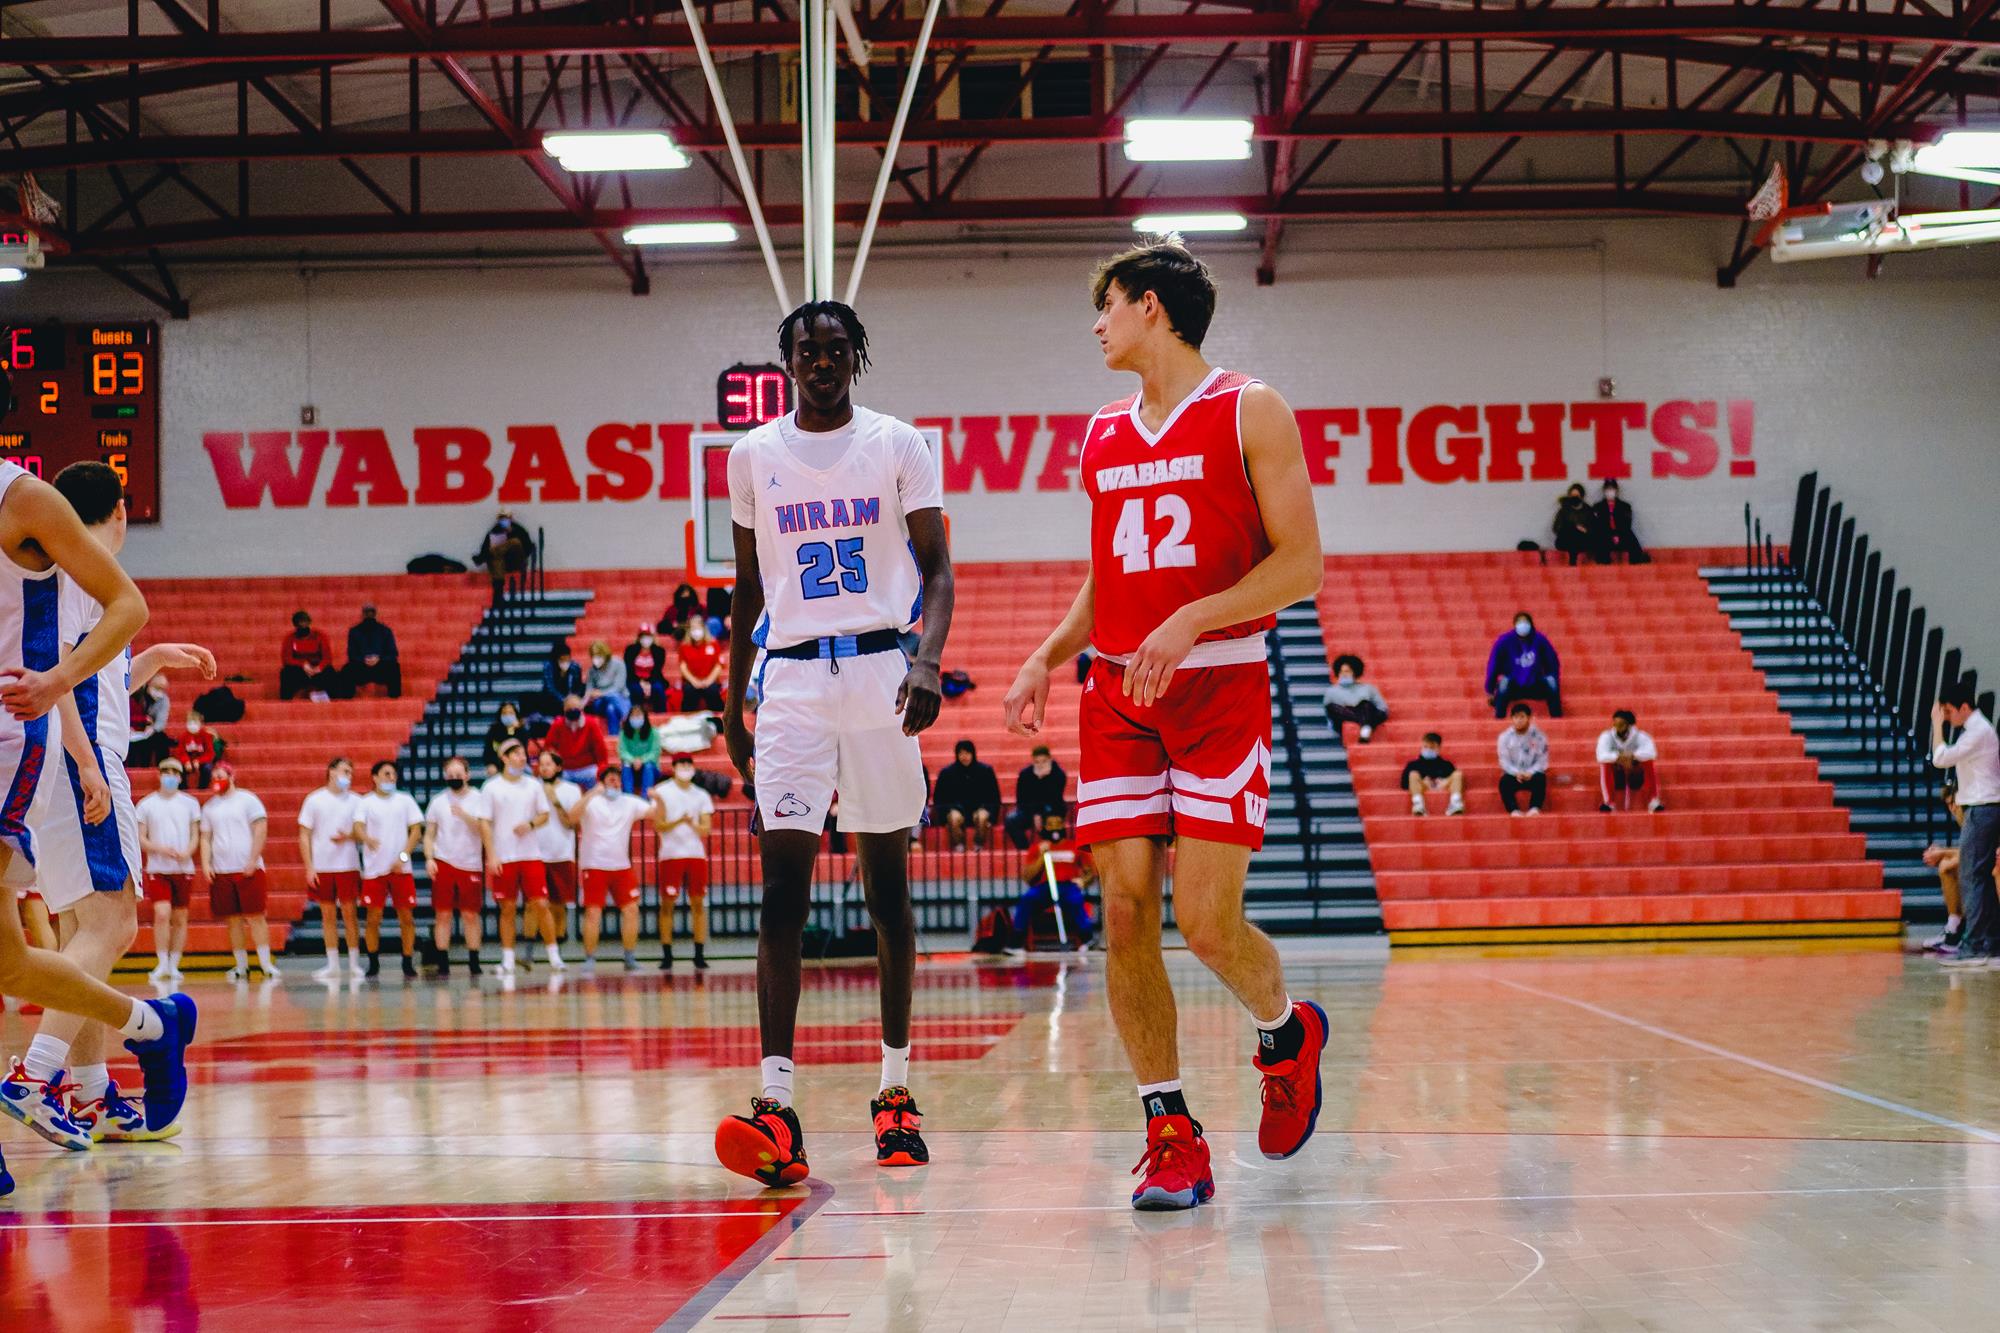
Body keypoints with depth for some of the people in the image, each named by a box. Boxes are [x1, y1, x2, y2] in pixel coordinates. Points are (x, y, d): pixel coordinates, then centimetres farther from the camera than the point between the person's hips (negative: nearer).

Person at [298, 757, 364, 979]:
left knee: (349, 914, 0)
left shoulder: (355, 801, 4)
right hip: (321, 867, 0)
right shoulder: (314, 800, 2)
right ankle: (332, 965, 12)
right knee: (328, 915, 5)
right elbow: (304, 836, 3)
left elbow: (360, 832, -1)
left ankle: (354, 963, 8)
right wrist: (309, 867, -4)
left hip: (348, 866, 0)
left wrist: (348, 836, -25)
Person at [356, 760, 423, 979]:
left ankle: (408, 962, 7)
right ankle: (373, 963, 11)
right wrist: (367, 839, -32)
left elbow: (416, 831, 6)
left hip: (401, 868, 1)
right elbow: (358, 828, -9)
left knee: (406, 917, 0)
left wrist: (403, 856, -6)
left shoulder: (405, 800, 9)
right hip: (374, 869, -1)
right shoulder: (365, 803, 5)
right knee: (373, 918, 0)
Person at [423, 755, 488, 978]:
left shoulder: (478, 798, 2)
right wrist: (429, 858, -4)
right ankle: (442, 963, 1)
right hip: (443, 862, 1)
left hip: (471, 864, -1)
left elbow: (483, 829, -8)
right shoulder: (438, 801, 8)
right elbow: (429, 834, 11)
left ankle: (474, 961, 9)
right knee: (442, 914, -1)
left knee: (471, 915, 1)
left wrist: (464, 815, -23)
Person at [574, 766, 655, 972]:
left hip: (622, 866, 4)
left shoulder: (629, 802, 6)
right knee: (593, 912, -7)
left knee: (631, 909, -1)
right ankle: (589, 959, 1)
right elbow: (572, 816, -23)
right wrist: (592, 794, -36)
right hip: (594, 866, -4)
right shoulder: (591, 801, -5)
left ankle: (630, 958, 7)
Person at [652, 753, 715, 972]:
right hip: (671, 855, -3)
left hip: (697, 854, 3)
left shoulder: (702, 796, 11)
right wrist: (679, 821, -21)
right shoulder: (662, 792, 2)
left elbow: (706, 829, 5)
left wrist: (692, 824, -16)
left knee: (698, 903, 0)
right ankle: (667, 956, 2)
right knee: (667, 904, -2)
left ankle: (700, 955, 3)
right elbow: (658, 825, -5)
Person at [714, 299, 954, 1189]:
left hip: (880, 671, -1)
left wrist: (929, 661, -18)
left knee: (887, 882, 6)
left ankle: (896, 1088, 16)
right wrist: (733, 700, 14)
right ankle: (775, 1101, -16)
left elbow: (936, 566, -1)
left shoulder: (899, 446, 2)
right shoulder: (753, 456, 8)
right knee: (784, 882, -10)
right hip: (791, 678, 1)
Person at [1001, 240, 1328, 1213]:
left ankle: (1287, 1031, 22)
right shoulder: (1103, 436, 15)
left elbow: (1302, 564, -8)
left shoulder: (1249, 412, -2)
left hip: (1221, 690, -5)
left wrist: (1190, 621, -20)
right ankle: (1172, 1139, 3)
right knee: (1125, 914, -5)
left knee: (1207, 921, -11)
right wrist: (1046, 658, 7)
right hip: (1117, 696, 5)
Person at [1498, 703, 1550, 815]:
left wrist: (1531, 772, -21)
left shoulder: (1538, 736, -1)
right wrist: (1516, 773, -19)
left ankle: (1534, 809, -47)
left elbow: (1542, 760, -4)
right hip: (1513, 774, 0)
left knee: (1540, 778, -35)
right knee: (1505, 781, -33)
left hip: (1532, 774, 0)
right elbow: (1504, 760, -2)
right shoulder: (1505, 737, 1)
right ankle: (1514, 810, -47)